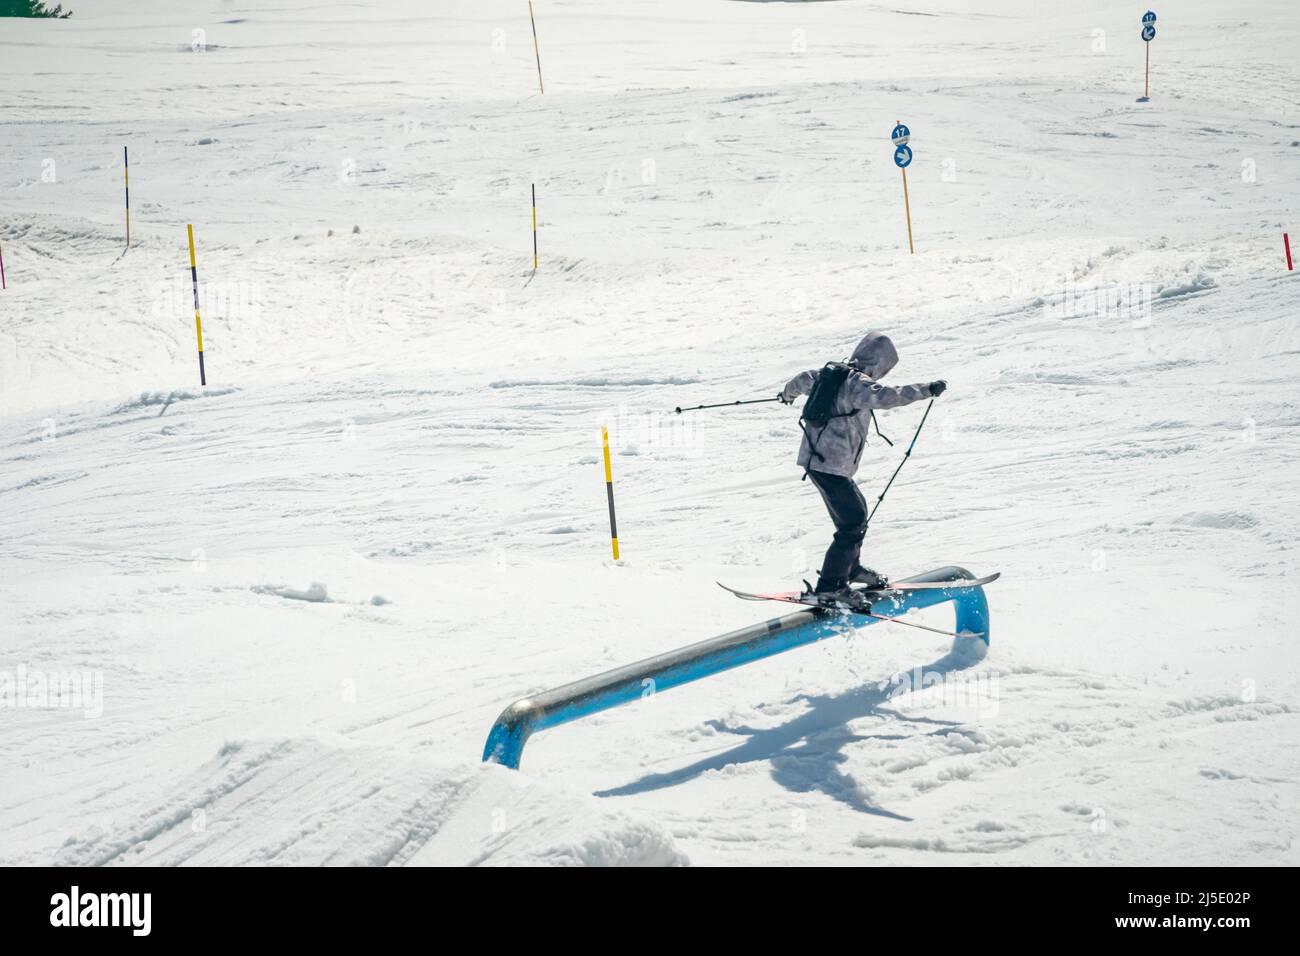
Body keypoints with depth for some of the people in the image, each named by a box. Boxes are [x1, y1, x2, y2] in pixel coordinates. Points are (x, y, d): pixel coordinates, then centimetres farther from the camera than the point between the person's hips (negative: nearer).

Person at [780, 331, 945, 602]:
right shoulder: (859, 384, -16)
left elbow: (804, 380, 26)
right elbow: (887, 396, -32)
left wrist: (788, 393, 47)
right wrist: (926, 390, -28)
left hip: (815, 458, 10)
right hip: (832, 465, -10)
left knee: (856, 507, 25)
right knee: (853, 522, -5)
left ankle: (851, 568, 40)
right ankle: (830, 584, -2)